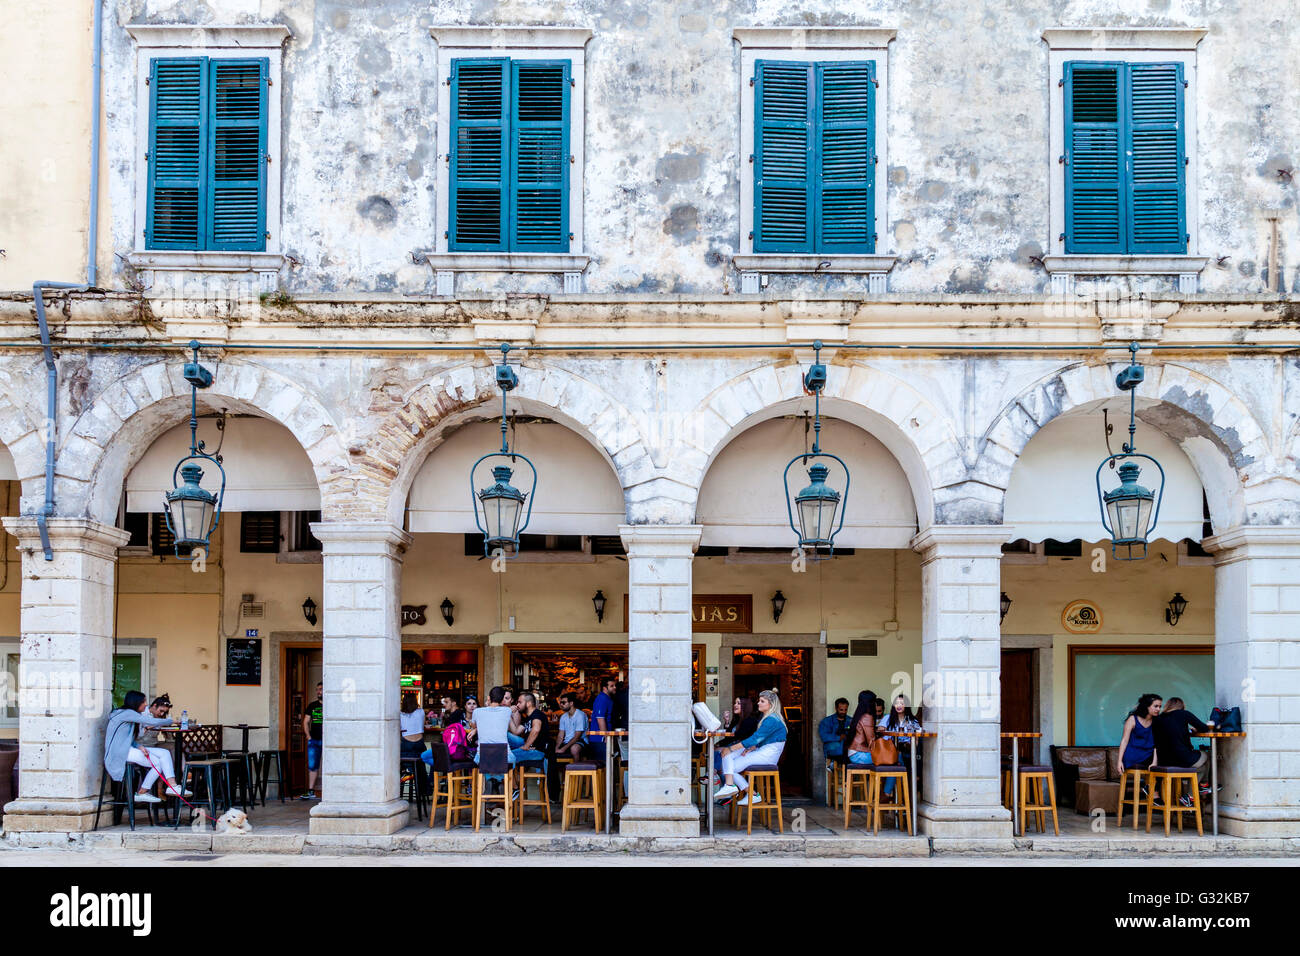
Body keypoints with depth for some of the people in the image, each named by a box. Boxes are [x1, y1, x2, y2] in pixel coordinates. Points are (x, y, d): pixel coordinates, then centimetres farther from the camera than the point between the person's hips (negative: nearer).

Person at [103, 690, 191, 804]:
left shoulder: (129, 714, 18)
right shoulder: (127, 713, -13)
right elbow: (153, 722, -17)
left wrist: (139, 747, -4)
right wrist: (170, 720, 0)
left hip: (128, 748, 10)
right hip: (120, 753, -10)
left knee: (165, 753, -6)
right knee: (158, 763, -17)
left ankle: (172, 786, -14)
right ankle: (141, 793, -6)